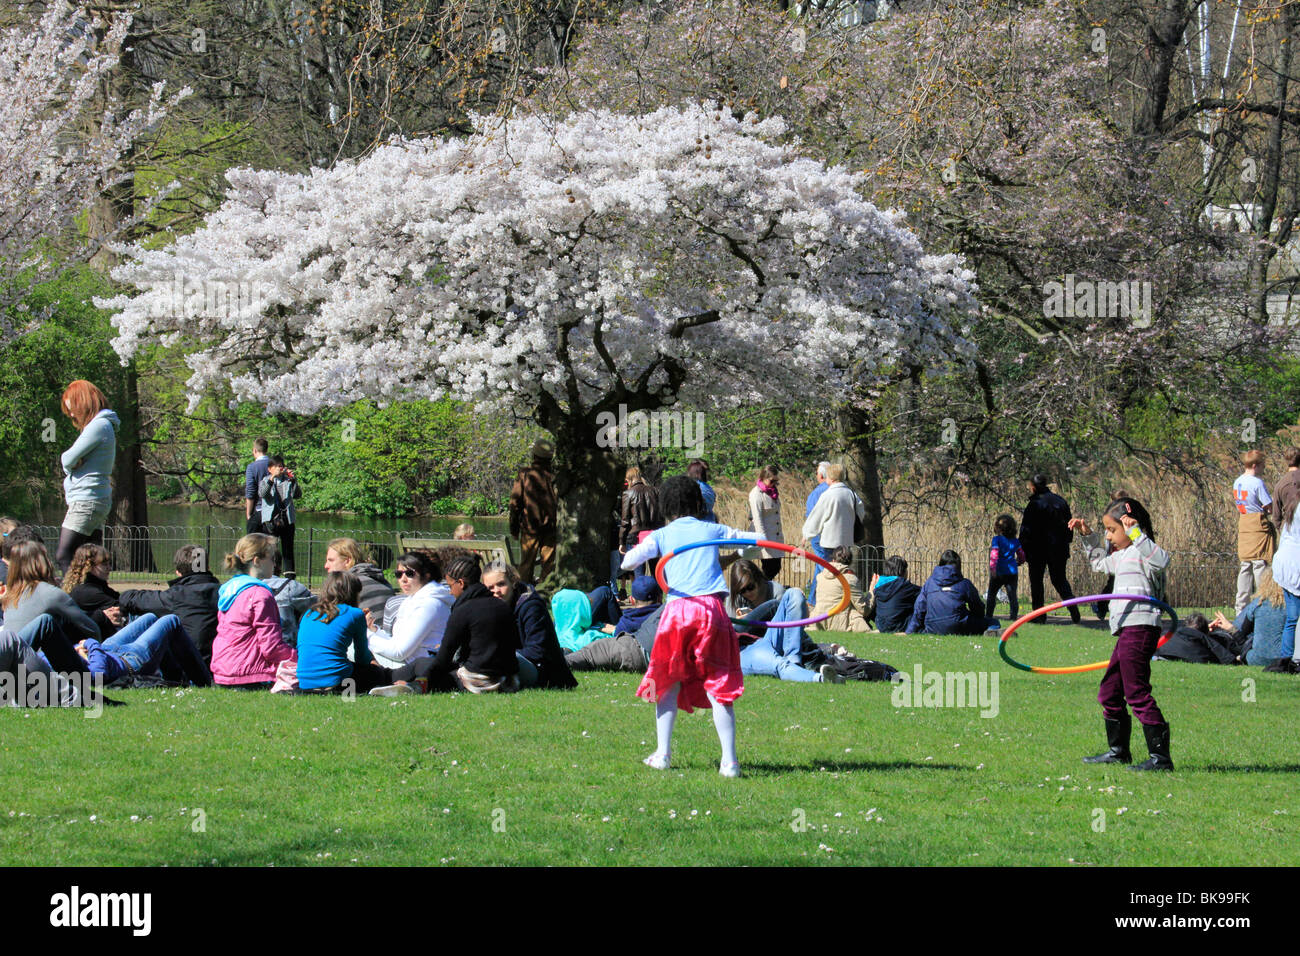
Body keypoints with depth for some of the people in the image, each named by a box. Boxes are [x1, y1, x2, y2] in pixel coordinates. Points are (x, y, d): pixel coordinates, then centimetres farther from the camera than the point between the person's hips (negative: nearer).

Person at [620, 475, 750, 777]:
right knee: (718, 684, -1)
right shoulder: (712, 530, 18)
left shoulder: (661, 535, 13)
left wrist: (629, 557, 22)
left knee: (669, 683, 14)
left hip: (677, 609, 0)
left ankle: (663, 754, 14)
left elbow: (628, 562, 0)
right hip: (712, 609, 0)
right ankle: (729, 760, -8)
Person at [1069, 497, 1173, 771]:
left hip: (1140, 628, -11)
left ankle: (1160, 755, -14)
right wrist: (1087, 536, 35)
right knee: (1109, 692, 18)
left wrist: (1136, 533, -31)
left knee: (1137, 692, -13)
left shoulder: (1141, 551, -9)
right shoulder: (1122, 556, 23)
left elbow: (1161, 560, -33)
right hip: (1127, 632, 11)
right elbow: (1099, 562, 45)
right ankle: (1118, 751, 28)